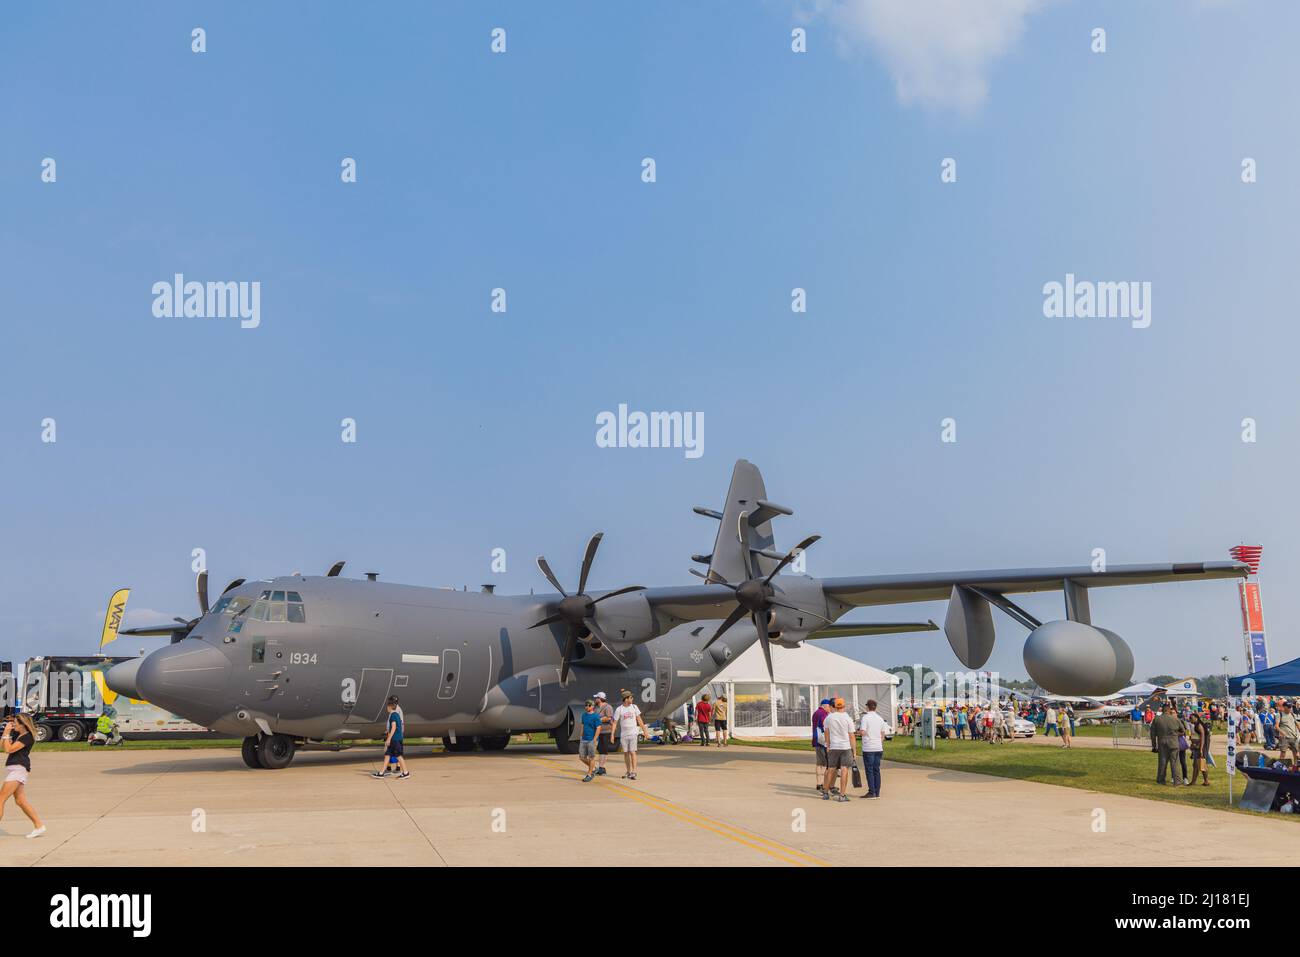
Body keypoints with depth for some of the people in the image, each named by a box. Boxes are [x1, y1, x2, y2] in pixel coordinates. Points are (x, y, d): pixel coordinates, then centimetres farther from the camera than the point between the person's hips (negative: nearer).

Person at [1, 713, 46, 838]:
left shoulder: (27, 737, -12)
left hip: (18, 768, -10)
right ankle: (39, 825, 4)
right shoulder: (17, 734, 18)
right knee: (20, 800, 5)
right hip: (13, 768, 10)